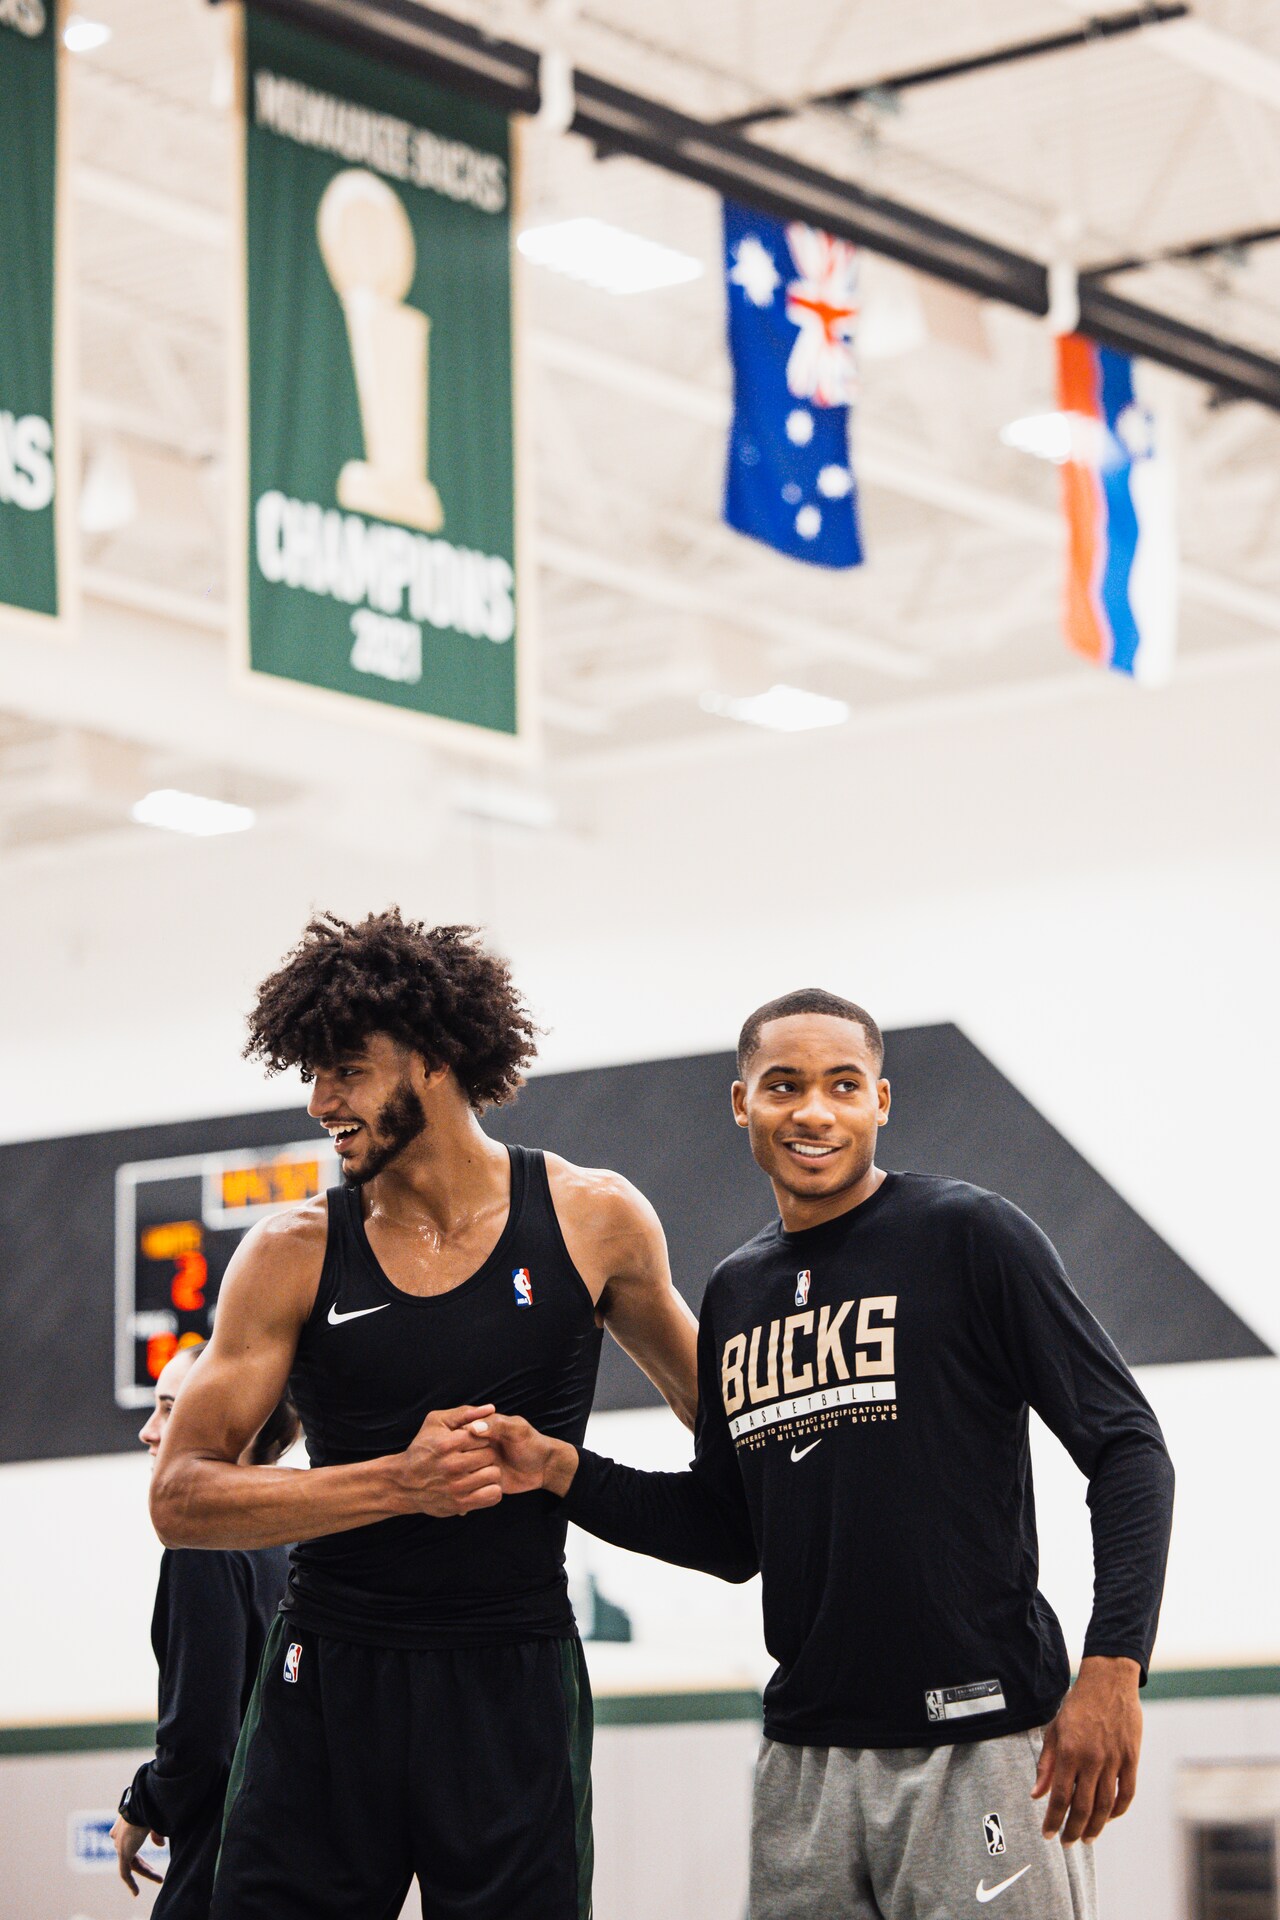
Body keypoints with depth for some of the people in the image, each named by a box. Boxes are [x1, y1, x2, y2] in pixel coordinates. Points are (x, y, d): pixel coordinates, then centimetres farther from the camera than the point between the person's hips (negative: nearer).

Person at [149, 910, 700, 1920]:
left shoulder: (593, 1220, 1)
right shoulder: (294, 1255, -1)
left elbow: (713, 1405, 18)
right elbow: (182, 1498, -4)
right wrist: (402, 1481, -15)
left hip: (515, 1684, 0)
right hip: (328, 1680, 0)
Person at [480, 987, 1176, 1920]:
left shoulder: (967, 1233, -4)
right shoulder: (736, 1292, 15)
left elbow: (1128, 1449, -7)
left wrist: (1112, 1667, -18)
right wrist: (567, 1475, 6)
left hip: (980, 1738, -6)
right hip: (807, 1757, 6)